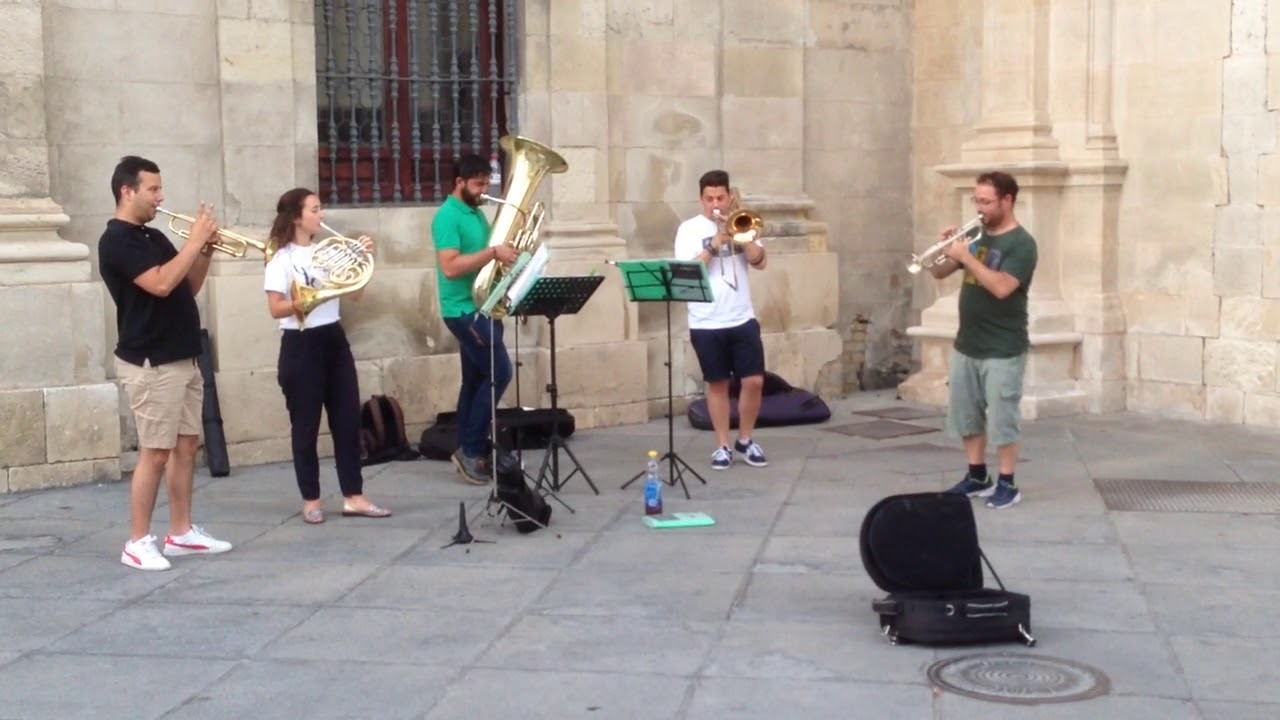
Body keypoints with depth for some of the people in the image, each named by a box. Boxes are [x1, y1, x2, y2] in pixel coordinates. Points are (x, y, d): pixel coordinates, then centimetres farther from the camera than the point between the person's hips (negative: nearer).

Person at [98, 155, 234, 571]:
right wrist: (195, 241, -17)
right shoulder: (117, 241, -12)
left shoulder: (154, 237, 15)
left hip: (183, 359, 9)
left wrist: (205, 250, 2)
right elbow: (160, 284, -25)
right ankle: (138, 543, -1)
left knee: (186, 445, 11)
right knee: (155, 452, -8)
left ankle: (181, 533, 18)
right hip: (150, 364, -9)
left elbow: (188, 287, 18)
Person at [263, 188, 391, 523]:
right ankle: (311, 500, 12)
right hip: (301, 346, -6)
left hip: (334, 340, 6)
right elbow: (276, 309, -14)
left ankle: (353, 496, 10)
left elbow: (355, 294, 7)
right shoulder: (281, 258, -8)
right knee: (306, 427, 3)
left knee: (348, 420, 5)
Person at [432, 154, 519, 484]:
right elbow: (450, 267, -23)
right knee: (498, 373, -13)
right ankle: (471, 448, -6)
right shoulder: (448, 217, -14)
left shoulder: (476, 213, 15)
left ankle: (469, 450, 15)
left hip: (481, 307, 9)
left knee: (476, 379, 10)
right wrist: (493, 252, -25)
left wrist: (506, 252, 3)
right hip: (464, 310, -9)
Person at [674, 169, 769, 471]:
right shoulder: (689, 229, 0)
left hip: (742, 319, 2)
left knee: (754, 381, -1)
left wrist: (742, 236, -14)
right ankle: (722, 446, 14)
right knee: (717, 384, 5)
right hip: (706, 323, -2)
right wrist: (714, 245, -17)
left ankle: (745, 440, 17)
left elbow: (760, 262, -2)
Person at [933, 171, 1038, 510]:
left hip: (1003, 349, -7)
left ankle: (1007, 485, 8)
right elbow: (939, 272, 11)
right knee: (967, 415, 13)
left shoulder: (1021, 244, -12)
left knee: (1002, 419, -2)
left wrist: (966, 257, -23)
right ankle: (977, 477, 25)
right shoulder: (976, 237, 10)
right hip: (966, 345, 7)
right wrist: (945, 248, -9)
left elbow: (1001, 287, -25)